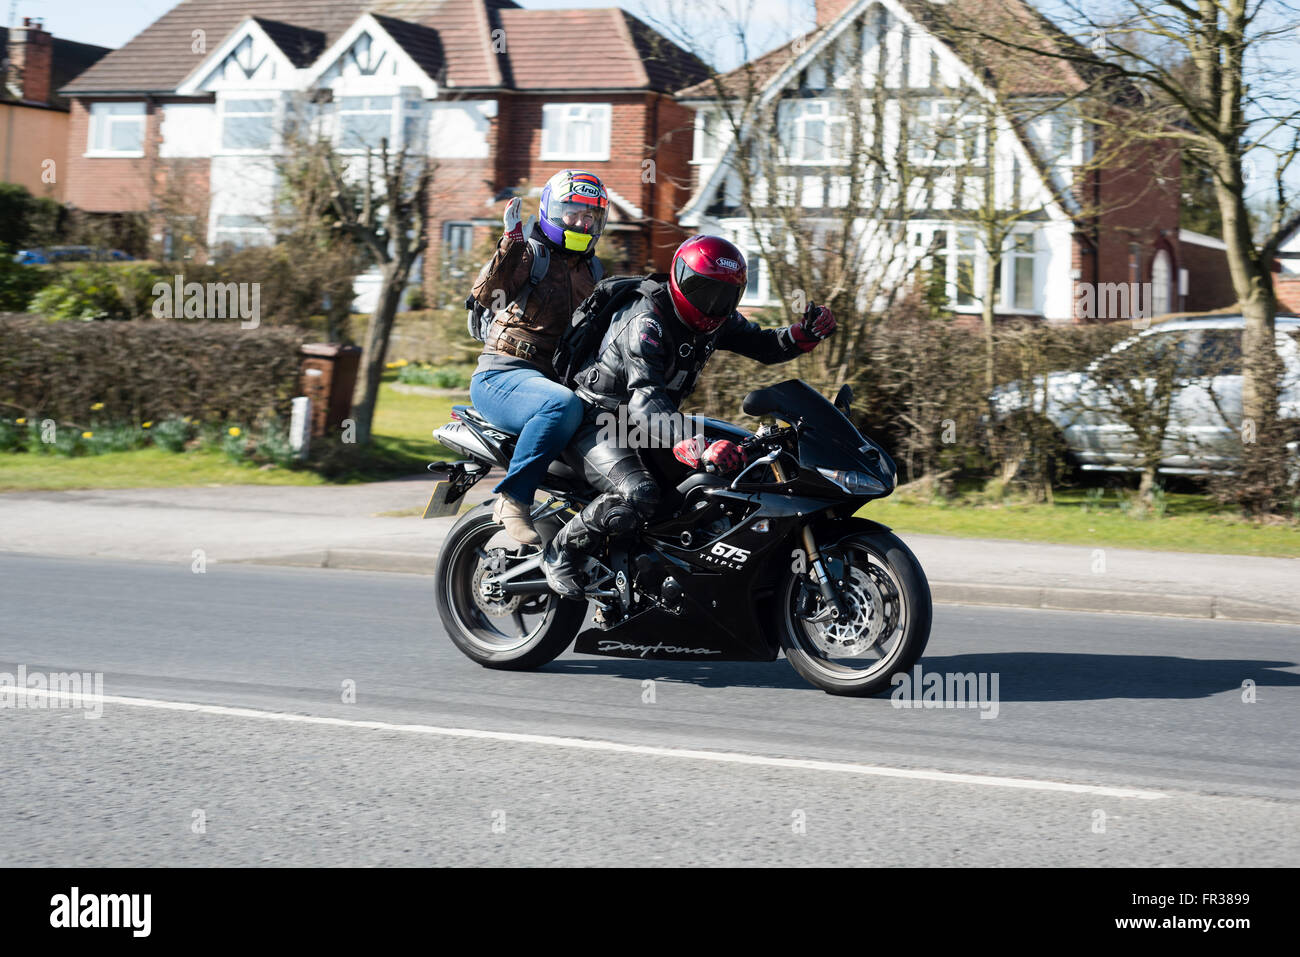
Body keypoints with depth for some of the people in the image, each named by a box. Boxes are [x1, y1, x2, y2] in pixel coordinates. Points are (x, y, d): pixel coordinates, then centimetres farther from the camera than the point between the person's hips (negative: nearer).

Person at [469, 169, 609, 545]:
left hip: (557, 379, 7)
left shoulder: (591, 270, 21)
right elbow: (486, 294, -22)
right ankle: (513, 499, -31)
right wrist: (512, 241, -31)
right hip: (502, 376, -7)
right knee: (563, 405, -38)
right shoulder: (530, 253, -3)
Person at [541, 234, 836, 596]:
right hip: (598, 416, -9)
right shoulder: (646, 322, -28)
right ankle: (560, 553, -15)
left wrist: (806, 333, -16)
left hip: (647, 425, 9)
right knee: (638, 493, -33)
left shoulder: (716, 320, -1)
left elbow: (763, 345, 9)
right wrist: (700, 449, -54)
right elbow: (645, 401, -40)